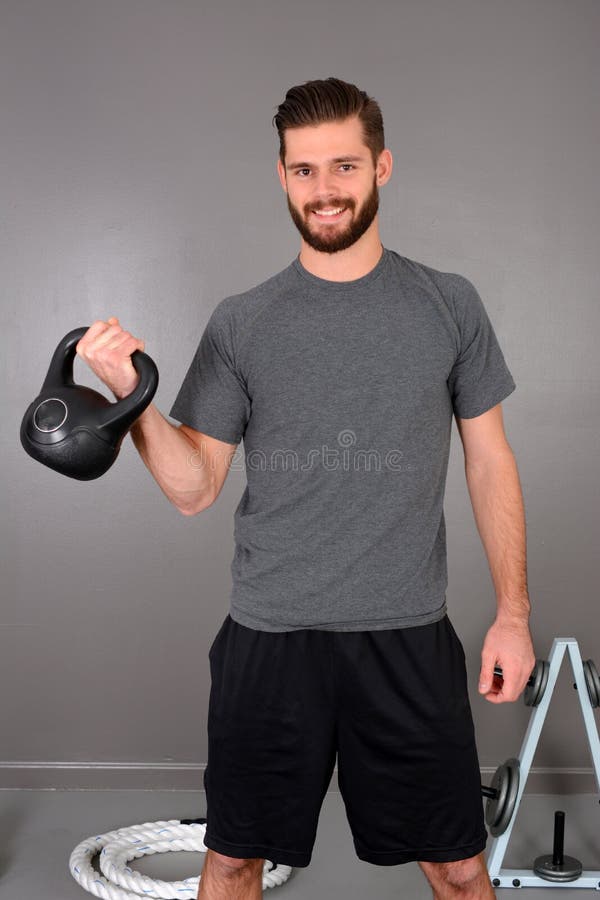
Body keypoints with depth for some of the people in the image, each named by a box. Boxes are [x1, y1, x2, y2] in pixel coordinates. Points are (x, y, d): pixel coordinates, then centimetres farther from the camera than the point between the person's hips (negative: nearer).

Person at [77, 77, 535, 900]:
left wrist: (513, 612, 2)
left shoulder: (450, 305, 2)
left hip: (408, 638, 0)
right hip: (269, 638, 1)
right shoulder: (241, 323, 2)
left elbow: (489, 460, 6)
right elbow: (194, 488, 2)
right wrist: (132, 395, -15)